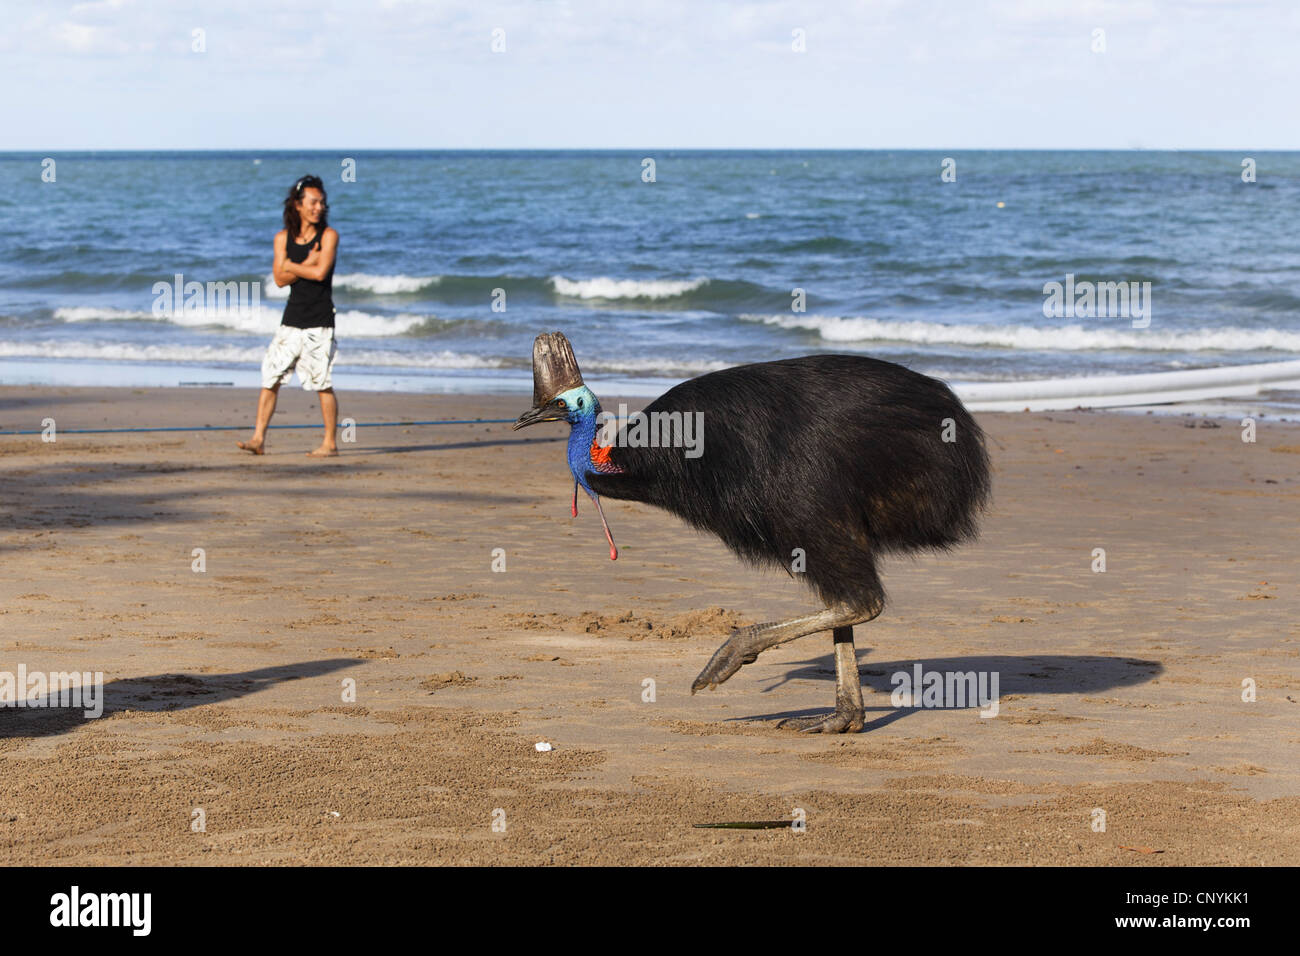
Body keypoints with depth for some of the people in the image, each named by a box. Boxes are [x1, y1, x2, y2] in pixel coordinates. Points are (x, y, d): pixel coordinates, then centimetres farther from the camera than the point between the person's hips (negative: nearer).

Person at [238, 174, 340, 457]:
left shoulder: (328, 236, -4)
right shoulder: (283, 238, 7)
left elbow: (320, 272, -17)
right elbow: (280, 279, -2)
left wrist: (291, 265, -6)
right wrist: (307, 263, -13)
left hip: (320, 322, -4)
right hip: (292, 319, 4)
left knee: (322, 383, -3)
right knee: (270, 378, 1)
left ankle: (330, 444, 5)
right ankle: (258, 439, 5)